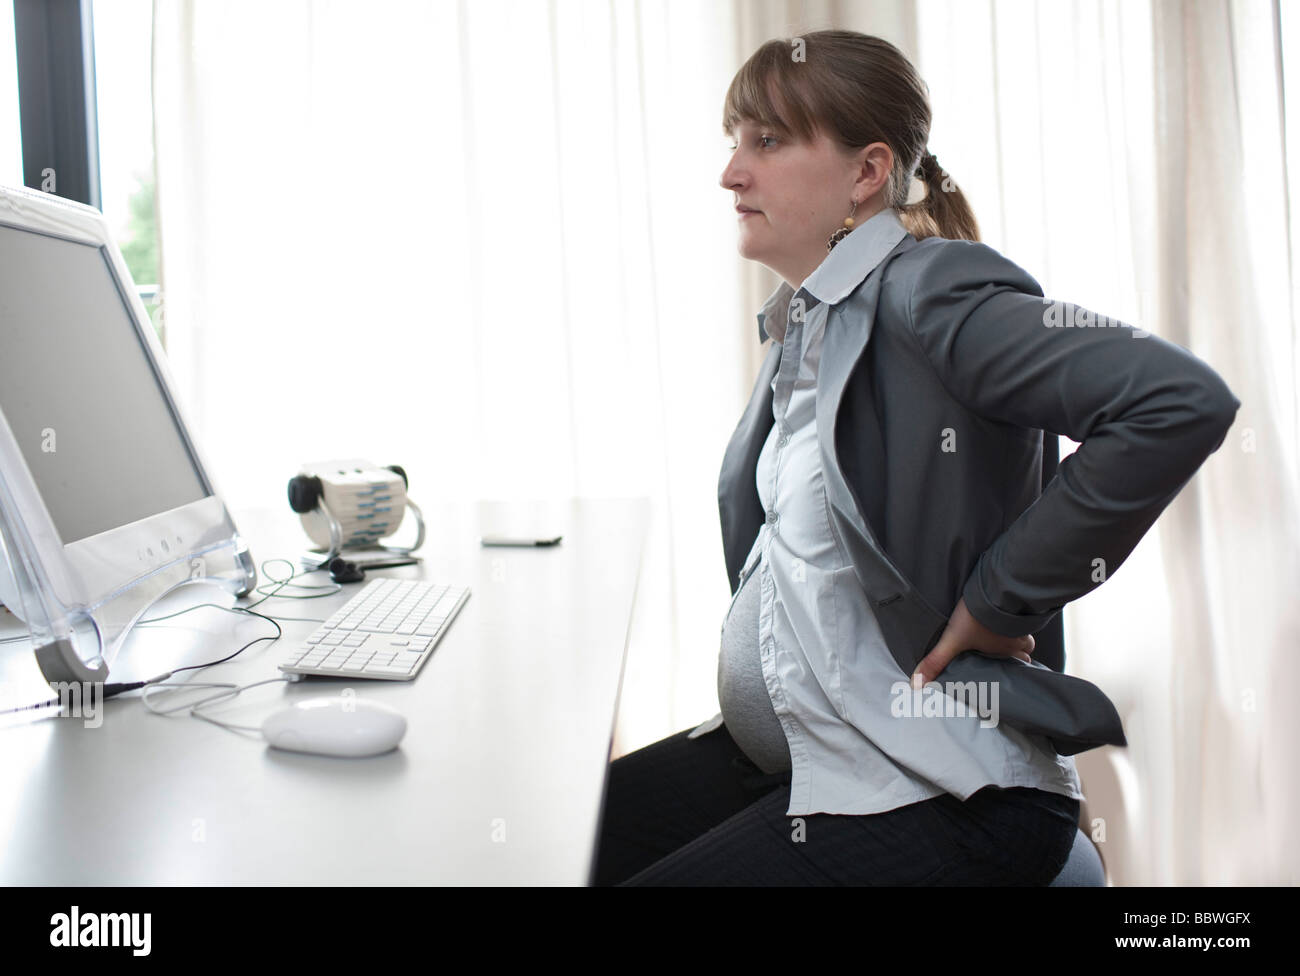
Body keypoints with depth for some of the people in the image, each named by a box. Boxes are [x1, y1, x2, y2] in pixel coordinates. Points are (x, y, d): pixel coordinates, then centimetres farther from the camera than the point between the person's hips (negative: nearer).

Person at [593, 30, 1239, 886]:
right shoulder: (803, 320, 10)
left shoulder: (927, 287, -18)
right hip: (785, 747, 8)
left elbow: (1183, 402, -29)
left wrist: (1000, 598, -21)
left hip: (935, 795, -8)